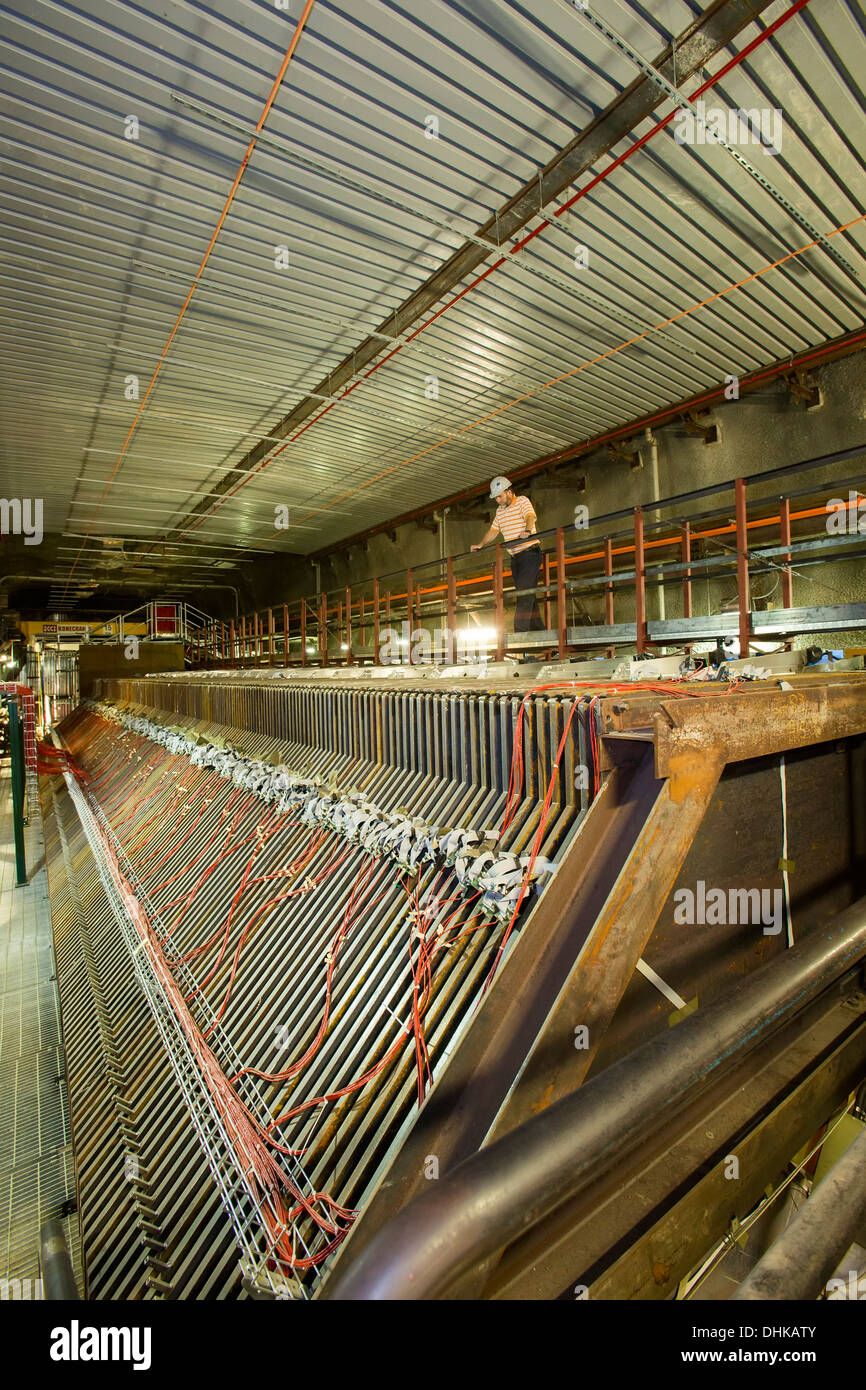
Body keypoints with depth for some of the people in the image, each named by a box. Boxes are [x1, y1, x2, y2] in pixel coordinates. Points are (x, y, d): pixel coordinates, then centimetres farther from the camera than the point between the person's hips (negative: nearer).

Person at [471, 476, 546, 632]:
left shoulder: (523, 501, -5)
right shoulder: (500, 510, 16)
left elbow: (530, 517, -23)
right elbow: (493, 531, 24)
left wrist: (527, 531, -43)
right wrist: (480, 545, 11)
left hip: (530, 553, -7)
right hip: (515, 558, 8)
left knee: (525, 593, -16)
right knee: (527, 596, 6)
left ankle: (520, 631, -20)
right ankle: (539, 630, 10)